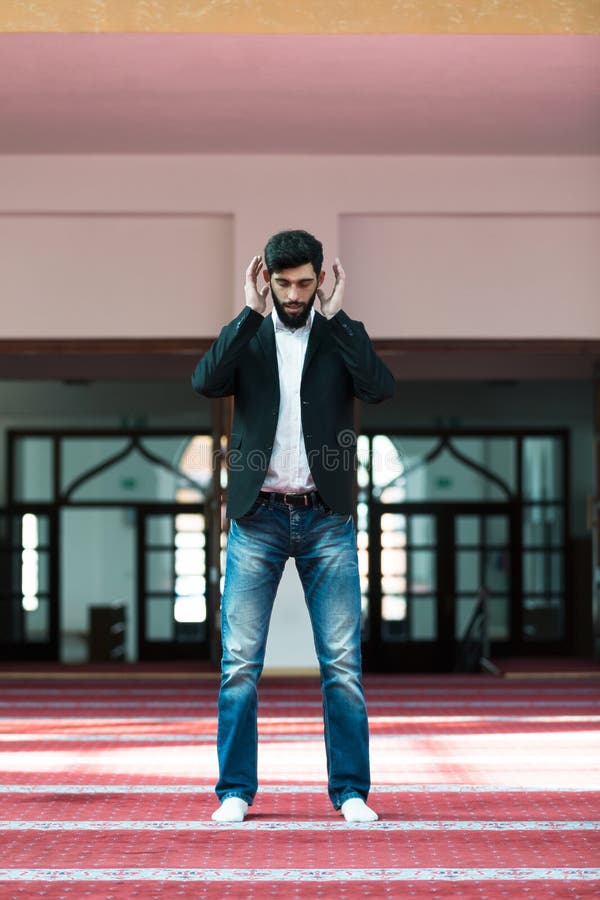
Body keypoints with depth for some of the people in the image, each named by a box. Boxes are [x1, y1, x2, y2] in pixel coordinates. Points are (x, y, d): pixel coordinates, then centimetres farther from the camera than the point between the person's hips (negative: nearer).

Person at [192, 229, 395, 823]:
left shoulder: (343, 334, 7)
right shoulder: (247, 335, 8)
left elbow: (380, 389, -11)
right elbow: (205, 382, -11)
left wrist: (334, 315, -11)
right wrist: (252, 312, -12)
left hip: (327, 518, 0)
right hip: (258, 517, 0)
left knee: (342, 662, 0)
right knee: (240, 662, -2)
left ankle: (351, 791, 7)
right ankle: (235, 791, 7)